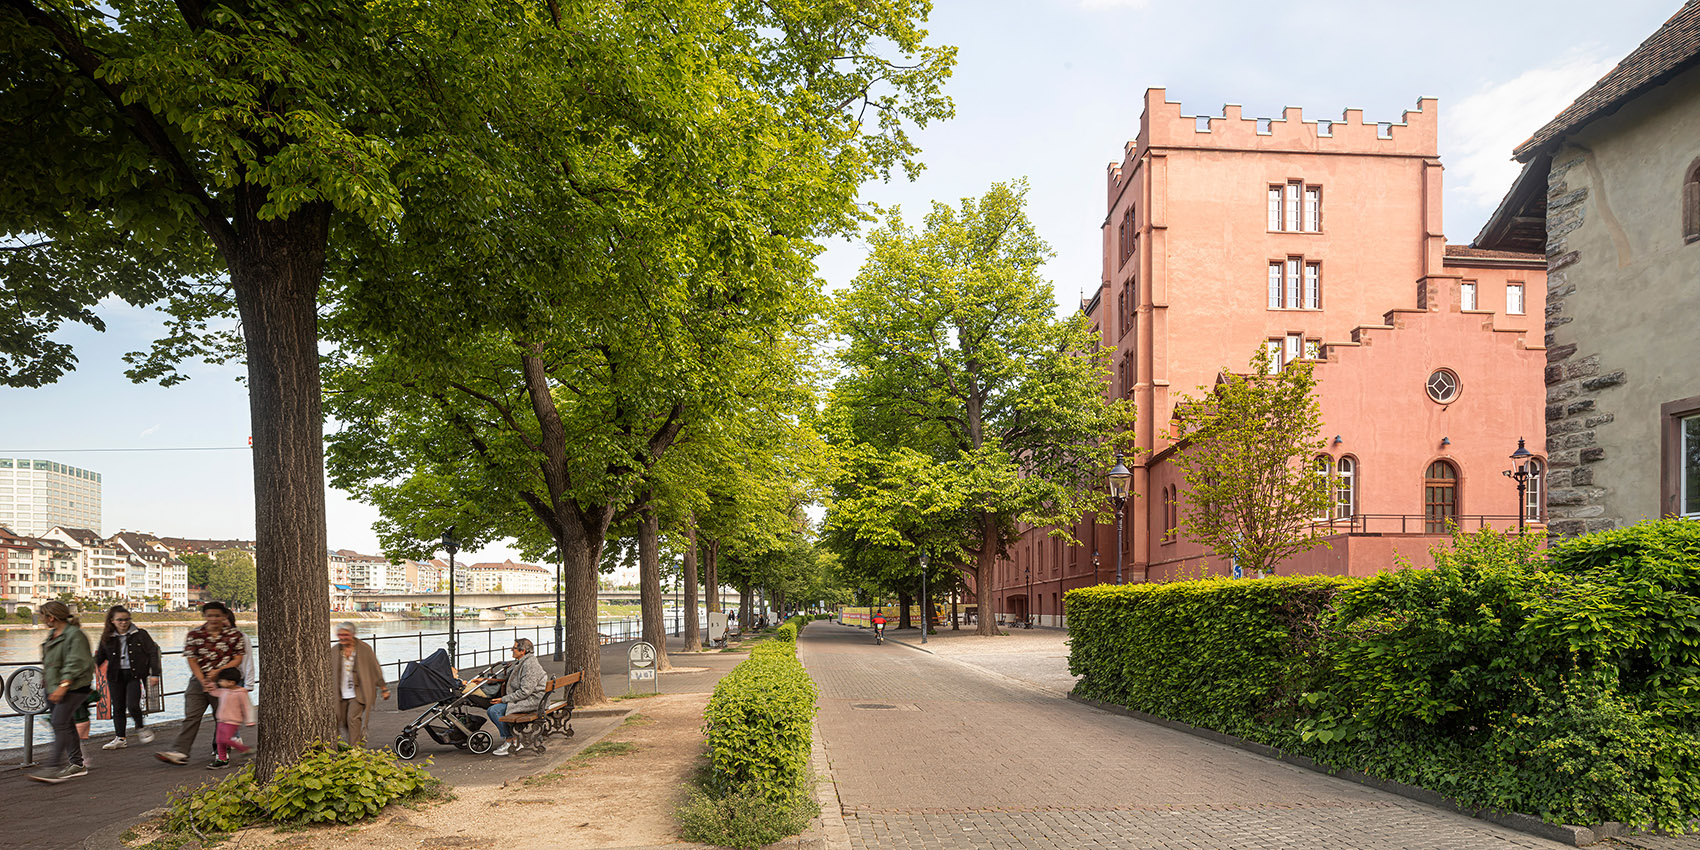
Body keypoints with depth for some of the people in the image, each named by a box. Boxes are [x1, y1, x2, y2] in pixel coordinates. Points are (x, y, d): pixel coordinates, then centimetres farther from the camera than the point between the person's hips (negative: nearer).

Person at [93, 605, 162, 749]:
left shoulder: (140, 634, -2)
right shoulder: (107, 637, 6)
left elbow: (153, 653, -2)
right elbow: (101, 656, 17)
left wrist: (154, 674, -6)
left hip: (134, 674, -3)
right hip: (116, 676, 3)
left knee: (132, 705, -14)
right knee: (118, 707, 6)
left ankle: (141, 728, 13)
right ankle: (120, 738, 17)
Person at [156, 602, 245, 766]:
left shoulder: (235, 634, -2)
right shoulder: (195, 634, 0)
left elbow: (238, 659, -3)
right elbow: (191, 660, -2)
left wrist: (218, 671, -16)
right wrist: (203, 681, -12)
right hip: (199, 680, 1)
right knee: (191, 716, -5)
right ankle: (180, 752, -10)